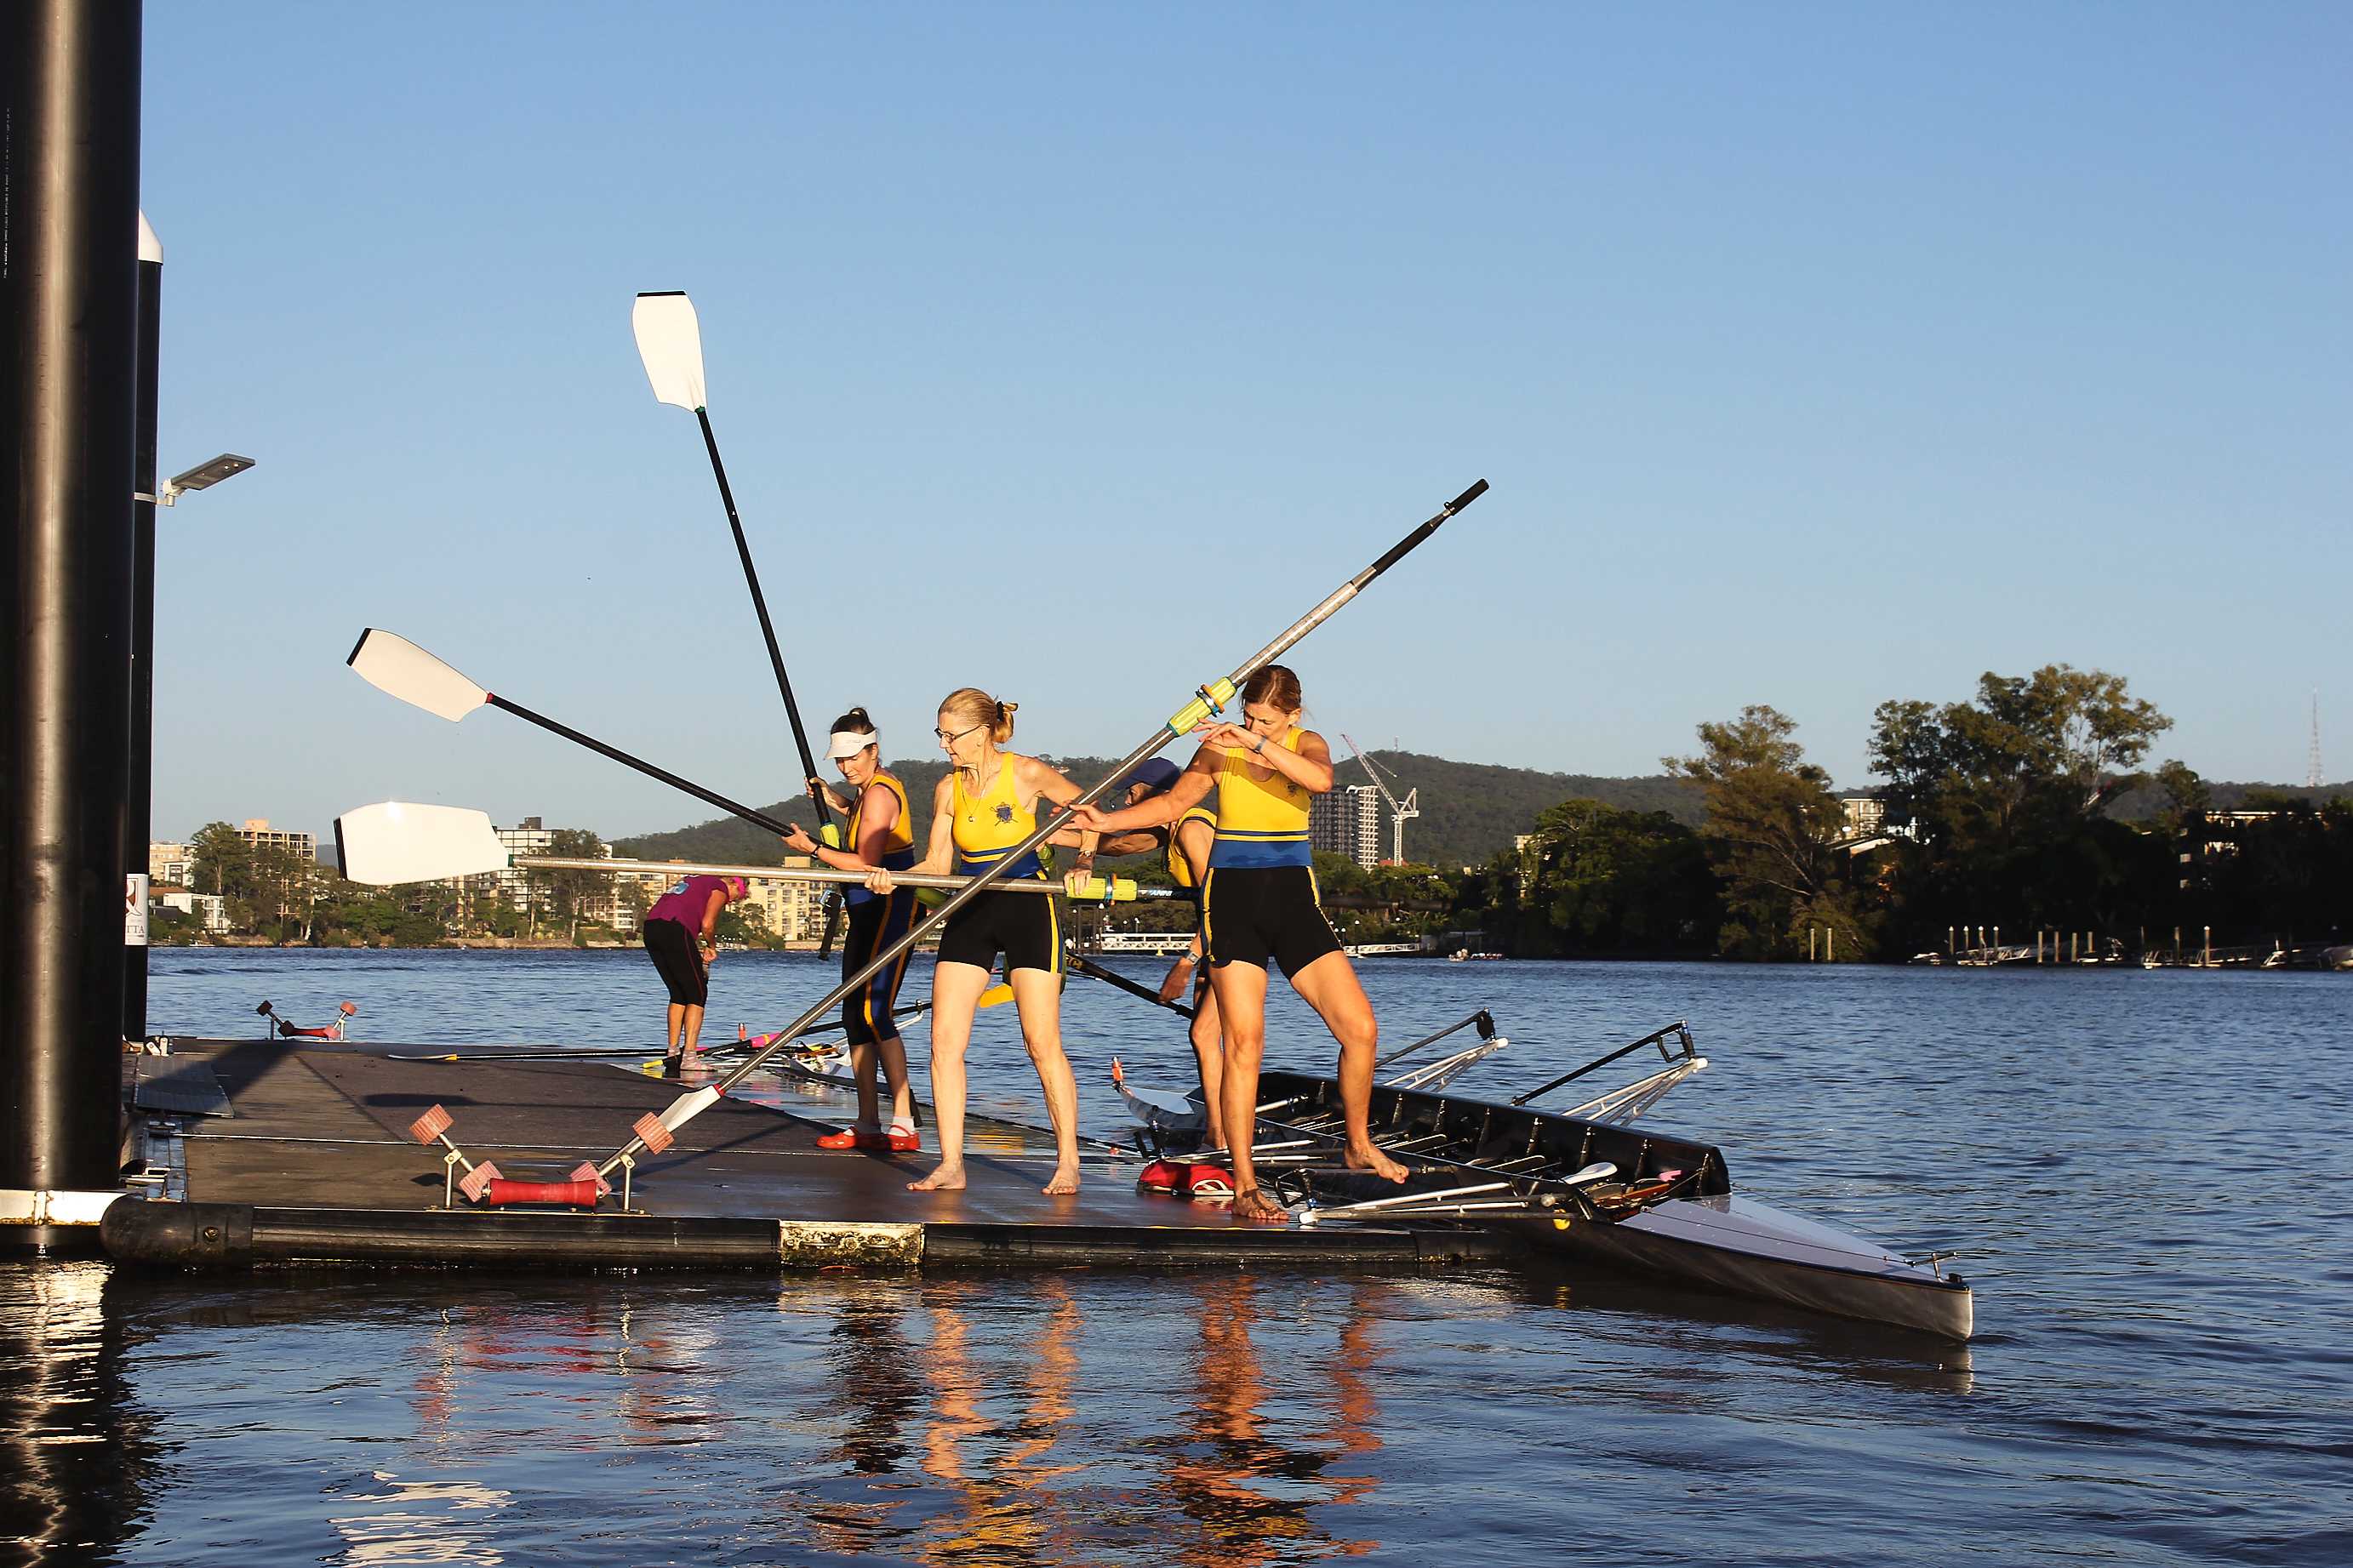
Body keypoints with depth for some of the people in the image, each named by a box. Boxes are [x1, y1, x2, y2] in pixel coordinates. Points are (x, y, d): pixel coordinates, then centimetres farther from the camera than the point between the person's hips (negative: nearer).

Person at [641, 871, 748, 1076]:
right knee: (698, 995, 0)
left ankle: (672, 1052, 17)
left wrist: (698, 953, 20)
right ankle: (688, 1056, -8)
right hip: (674, 931, -8)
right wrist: (712, 947, 14)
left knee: (678, 994, 18)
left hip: (650, 928, 8)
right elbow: (707, 924, -5)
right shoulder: (720, 889, 8)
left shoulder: (692, 882, 32)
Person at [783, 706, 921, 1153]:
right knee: (855, 1014, 10)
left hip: (887, 908, -11)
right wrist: (838, 803, 22)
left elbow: (867, 863, -21)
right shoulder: (877, 786, 15)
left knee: (873, 1011, -17)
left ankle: (904, 1124, -20)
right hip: (868, 913, 11)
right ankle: (868, 1125, 15)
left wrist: (812, 849, -13)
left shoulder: (879, 793, -15)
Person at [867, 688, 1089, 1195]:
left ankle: (1068, 1162, 5)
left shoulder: (1025, 773, -9)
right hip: (969, 913, 4)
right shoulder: (949, 788, 3)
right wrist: (894, 878, -10)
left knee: (1043, 1043, -6)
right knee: (944, 1042, -5)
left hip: (1028, 910, -4)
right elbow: (937, 863, 7)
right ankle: (951, 1165, 1)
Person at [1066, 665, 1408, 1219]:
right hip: (1231, 898, -2)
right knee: (1244, 1040, -9)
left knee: (1360, 1029, -4)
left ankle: (1359, 1146, 19)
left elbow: (1321, 779, -22)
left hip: (1293, 899, 2)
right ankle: (1244, 1186, -5)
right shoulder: (1220, 748, 3)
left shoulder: (1306, 745, 2)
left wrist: (1258, 743, -29)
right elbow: (1174, 802, 9)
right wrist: (1109, 820, -2)